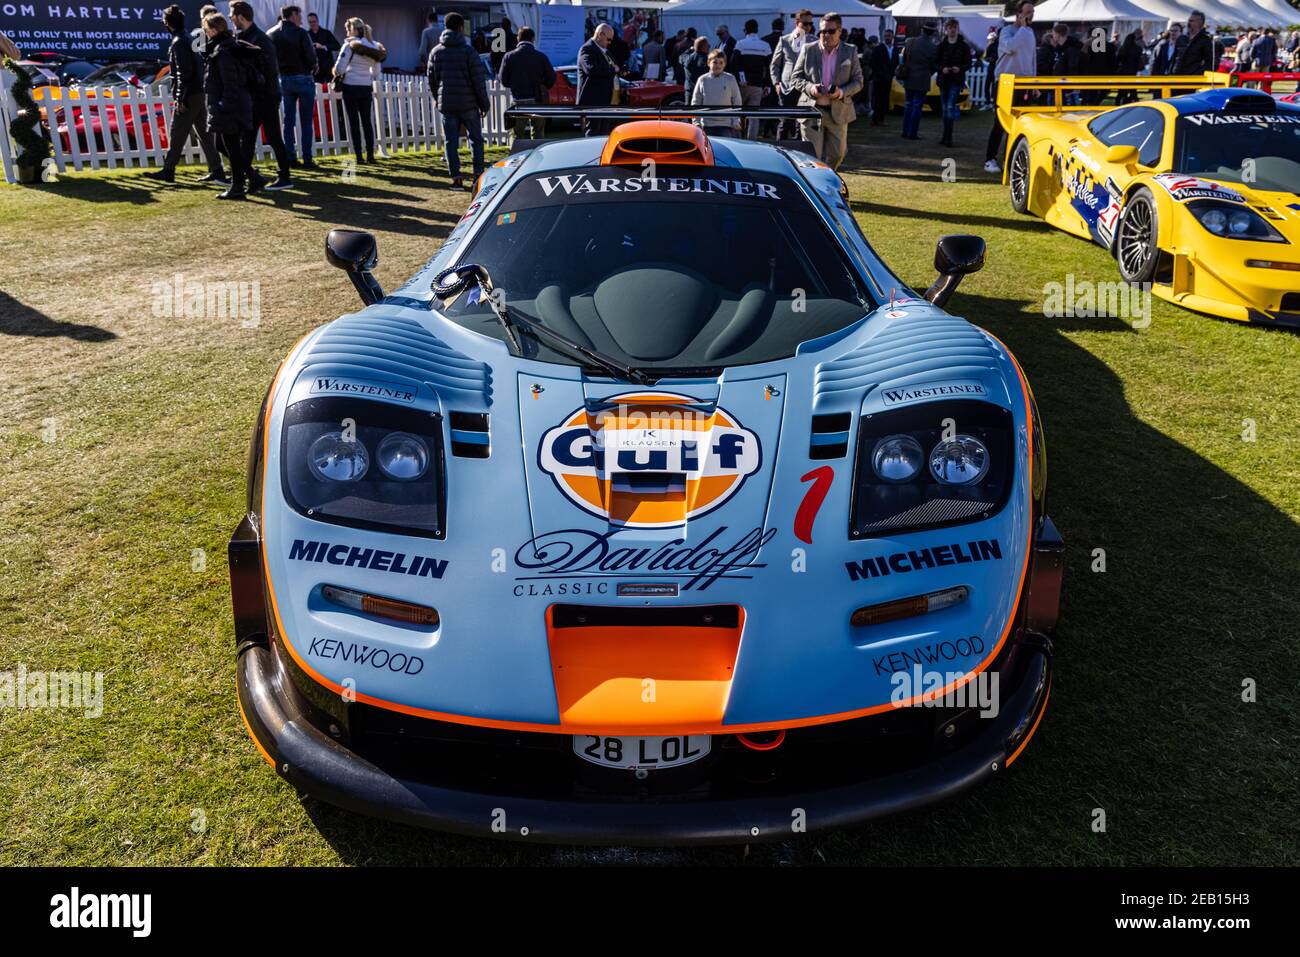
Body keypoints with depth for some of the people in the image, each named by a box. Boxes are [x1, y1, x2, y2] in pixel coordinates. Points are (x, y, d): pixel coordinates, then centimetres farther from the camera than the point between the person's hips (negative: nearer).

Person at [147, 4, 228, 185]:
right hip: (199, 94, 9)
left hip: (188, 96, -9)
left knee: (176, 135, -1)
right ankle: (216, 171, 8)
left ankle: (168, 171, 5)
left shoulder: (179, 43, -13)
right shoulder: (191, 39, 14)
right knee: (204, 133, 9)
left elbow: (183, 72, -19)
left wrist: (180, 99, -18)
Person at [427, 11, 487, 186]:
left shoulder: (436, 52, 4)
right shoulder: (468, 51, -7)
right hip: (469, 104, -2)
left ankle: (456, 178, -1)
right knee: (476, 139, 10)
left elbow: (432, 79, 10)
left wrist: (437, 99, 25)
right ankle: (478, 174, 4)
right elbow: (479, 80, -8)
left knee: (451, 142, 5)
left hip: (447, 104, 2)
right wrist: (484, 104, -1)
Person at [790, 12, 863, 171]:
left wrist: (842, 92, -17)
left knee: (837, 154, 9)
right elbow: (795, 77, 4)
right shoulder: (808, 49, 1)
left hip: (838, 111, 2)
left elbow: (858, 81, 3)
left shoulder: (850, 52, 3)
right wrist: (809, 87, -16)